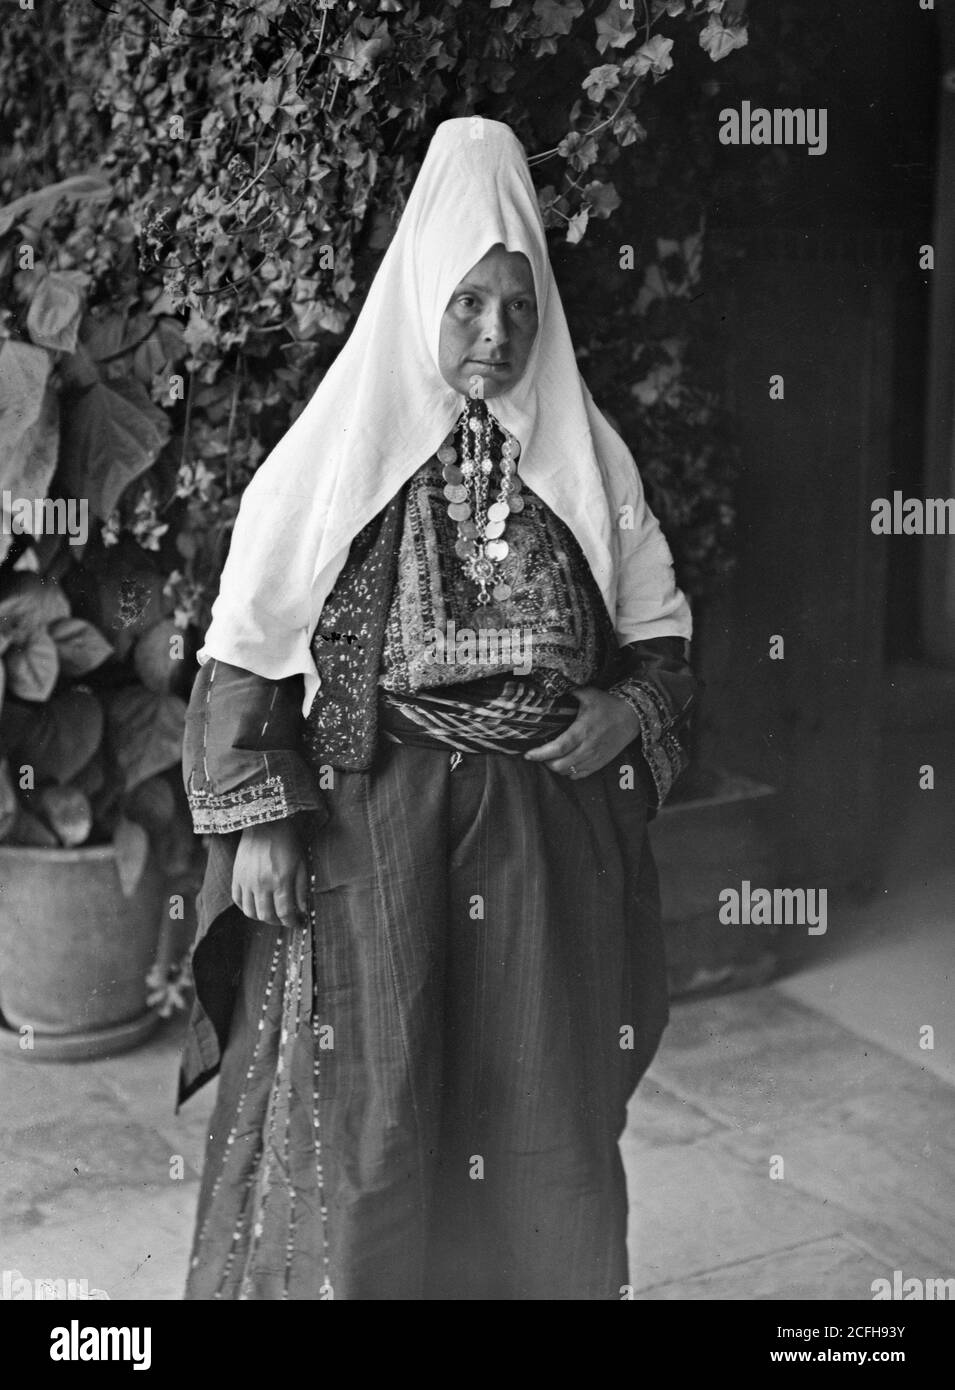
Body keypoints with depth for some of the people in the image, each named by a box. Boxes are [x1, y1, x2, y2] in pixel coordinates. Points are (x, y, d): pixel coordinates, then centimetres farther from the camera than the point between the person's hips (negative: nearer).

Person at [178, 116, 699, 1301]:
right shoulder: (335, 457, -3)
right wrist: (259, 819, -9)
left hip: (549, 836, 3)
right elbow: (245, 647, -1)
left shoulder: (585, 458, 5)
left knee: (540, 1114, 9)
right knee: (362, 1122, 1)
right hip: (367, 830, -2)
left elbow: (660, 628, 13)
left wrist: (630, 709, -8)